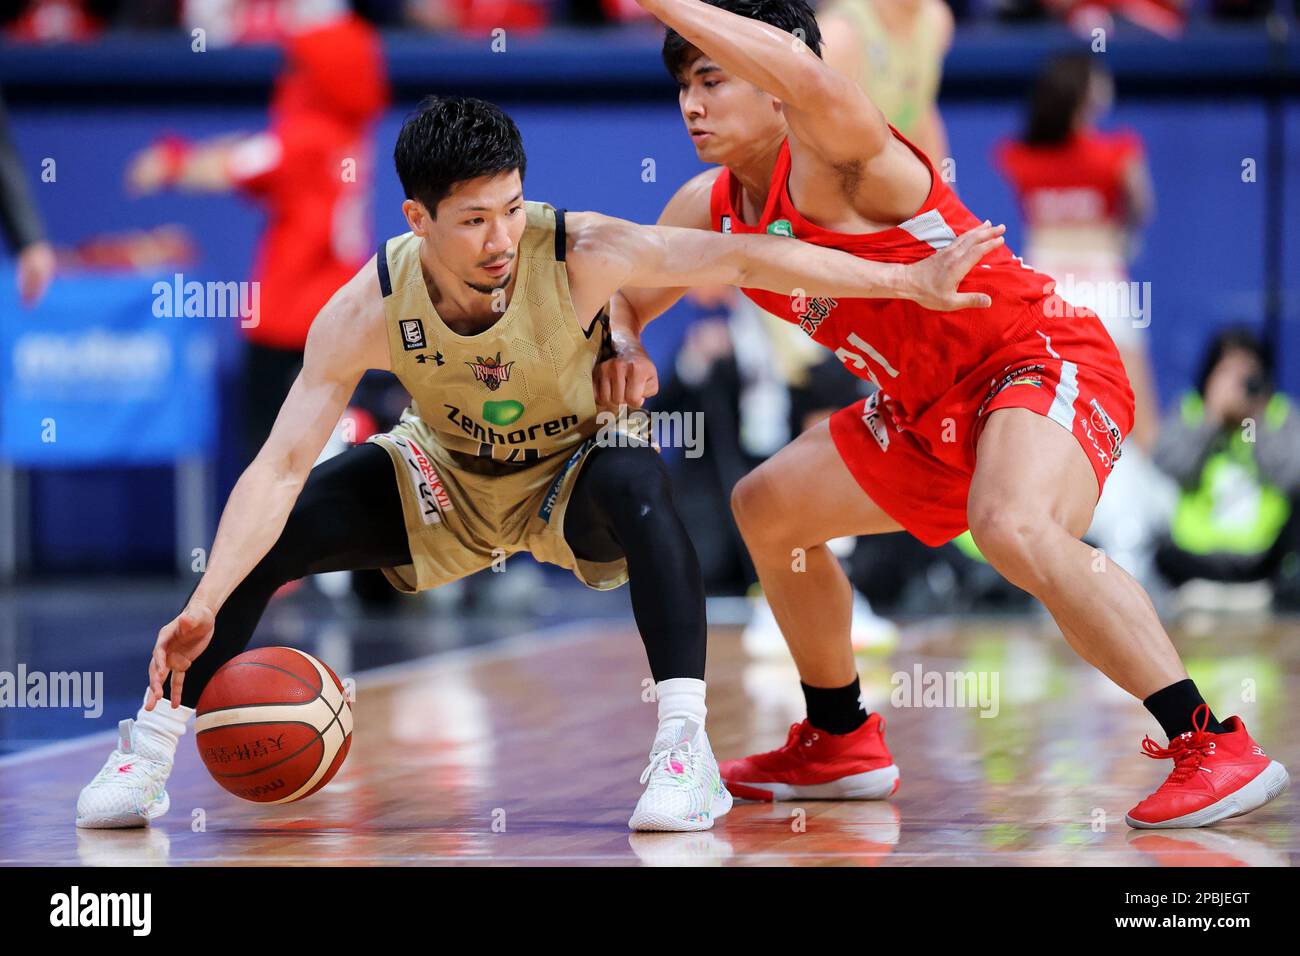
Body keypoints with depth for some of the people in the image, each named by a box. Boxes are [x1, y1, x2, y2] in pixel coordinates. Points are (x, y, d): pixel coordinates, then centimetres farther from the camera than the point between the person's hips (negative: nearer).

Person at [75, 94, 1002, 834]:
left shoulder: (580, 253, -33)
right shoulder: (369, 311, -28)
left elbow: (747, 258, -30)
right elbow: (281, 466, -27)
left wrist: (912, 281, -31)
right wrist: (205, 607, -38)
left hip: (571, 477, -2)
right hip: (447, 482, 2)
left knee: (637, 482, -37)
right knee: (276, 530, -14)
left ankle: (686, 749, -34)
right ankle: (149, 751, 6)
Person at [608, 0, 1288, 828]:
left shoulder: (830, 154, -20)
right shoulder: (712, 208, 6)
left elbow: (807, 77, -43)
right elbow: (623, 295, 16)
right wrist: (622, 350, -8)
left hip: (1042, 360, -10)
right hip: (936, 411, 10)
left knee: (1012, 529, -39)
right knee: (767, 508, 21)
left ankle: (1215, 748, -37)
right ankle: (842, 744, 37)